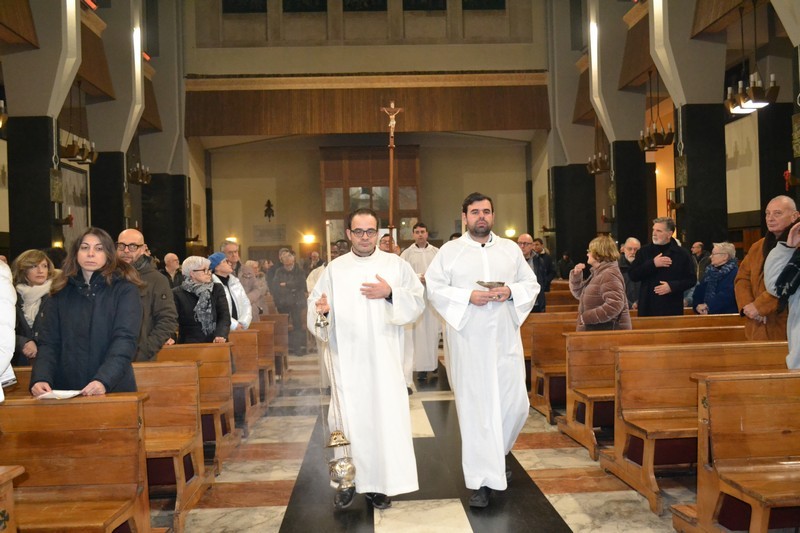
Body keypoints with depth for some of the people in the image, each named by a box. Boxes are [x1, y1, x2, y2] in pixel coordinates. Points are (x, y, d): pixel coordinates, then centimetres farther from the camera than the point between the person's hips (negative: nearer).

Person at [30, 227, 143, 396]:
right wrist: (40, 378, -15)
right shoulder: (61, 292, 7)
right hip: (65, 391, 3)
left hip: (114, 389, -3)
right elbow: (49, 342, 2)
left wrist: (104, 380, -27)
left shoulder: (125, 289, -4)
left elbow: (125, 340, -14)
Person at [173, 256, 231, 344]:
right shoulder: (177, 294, 5)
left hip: (215, 343, 2)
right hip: (189, 345, -2)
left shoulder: (217, 289, 11)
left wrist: (221, 335, -16)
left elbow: (225, 316, 2)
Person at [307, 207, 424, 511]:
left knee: (385, 416, 0)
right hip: (347, 359, 1)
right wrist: (321, 309, -18)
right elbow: (315, 305, 4)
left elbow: (417, 304, 2)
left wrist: (390, 293, -14)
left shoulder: (396, 265, 7)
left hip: (385, 360, 0)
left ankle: (378, 483, 11)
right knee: (348, 418, 1)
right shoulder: (334, 269, 9)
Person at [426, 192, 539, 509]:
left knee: (515, 404, 3)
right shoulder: (449, 251, 3)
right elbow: (434, 288, -2)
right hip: (468, 341, -3)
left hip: (505, 339, 3)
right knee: (475, 408, -1)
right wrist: (468, 296, -15)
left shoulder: (510, 249, 12)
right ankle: (482, 481, 7)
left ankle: (495, 455, 32)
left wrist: (511, 291, -8)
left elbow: (532, 284, 13)